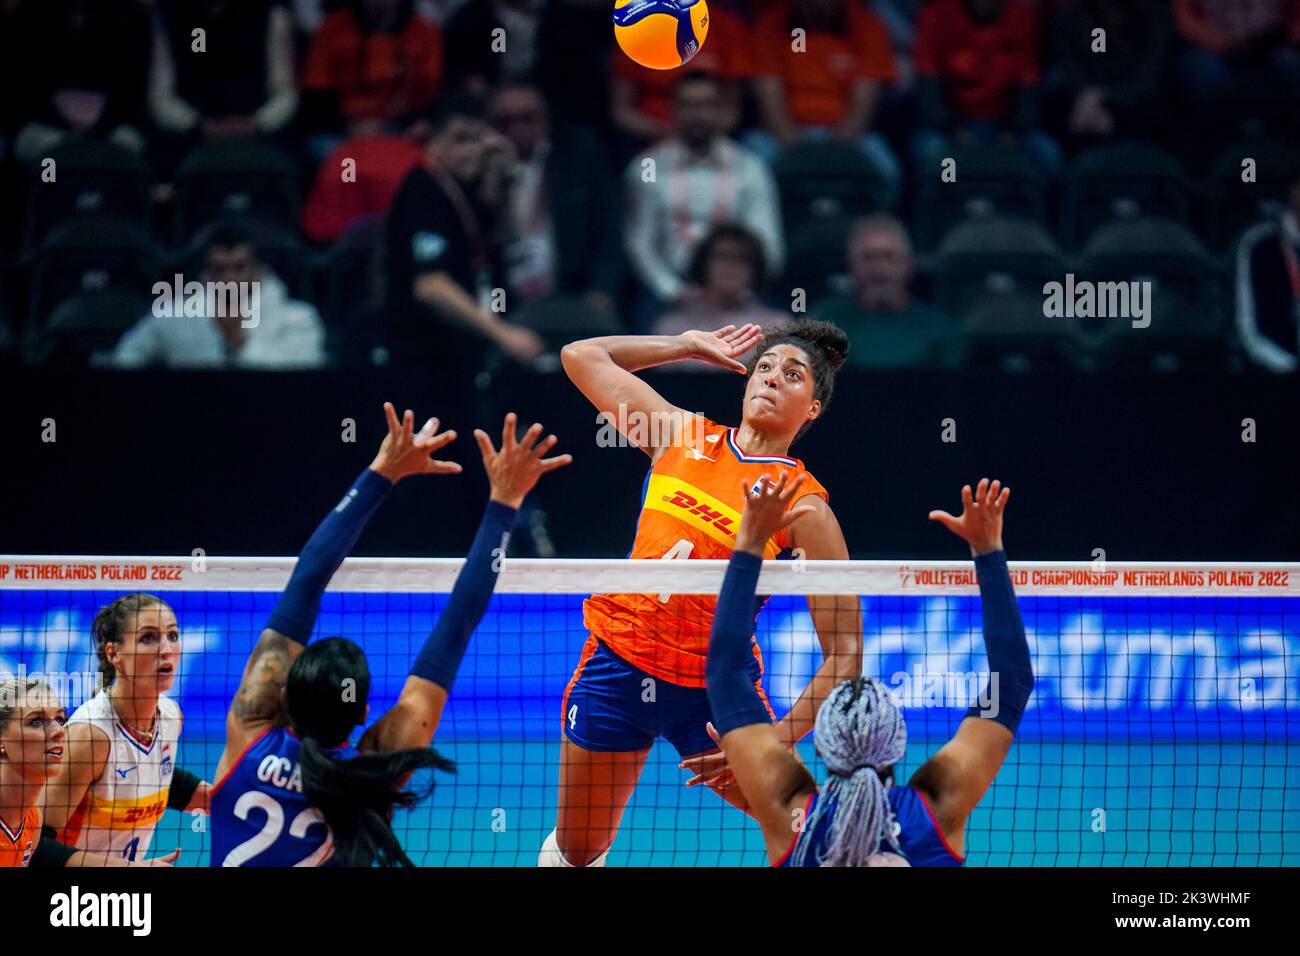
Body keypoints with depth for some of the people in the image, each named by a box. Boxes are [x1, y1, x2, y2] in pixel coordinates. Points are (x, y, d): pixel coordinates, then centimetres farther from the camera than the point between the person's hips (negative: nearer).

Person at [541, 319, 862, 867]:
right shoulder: (683, 436, 3)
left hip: (714, 687, -3)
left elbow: (844, 653, -14)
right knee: (576, 851, 12)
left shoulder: (806, 507, -10)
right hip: (617, 660, 3)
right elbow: (581, 355, 15)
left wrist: (777, 741, -25)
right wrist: (690, 345, 15)